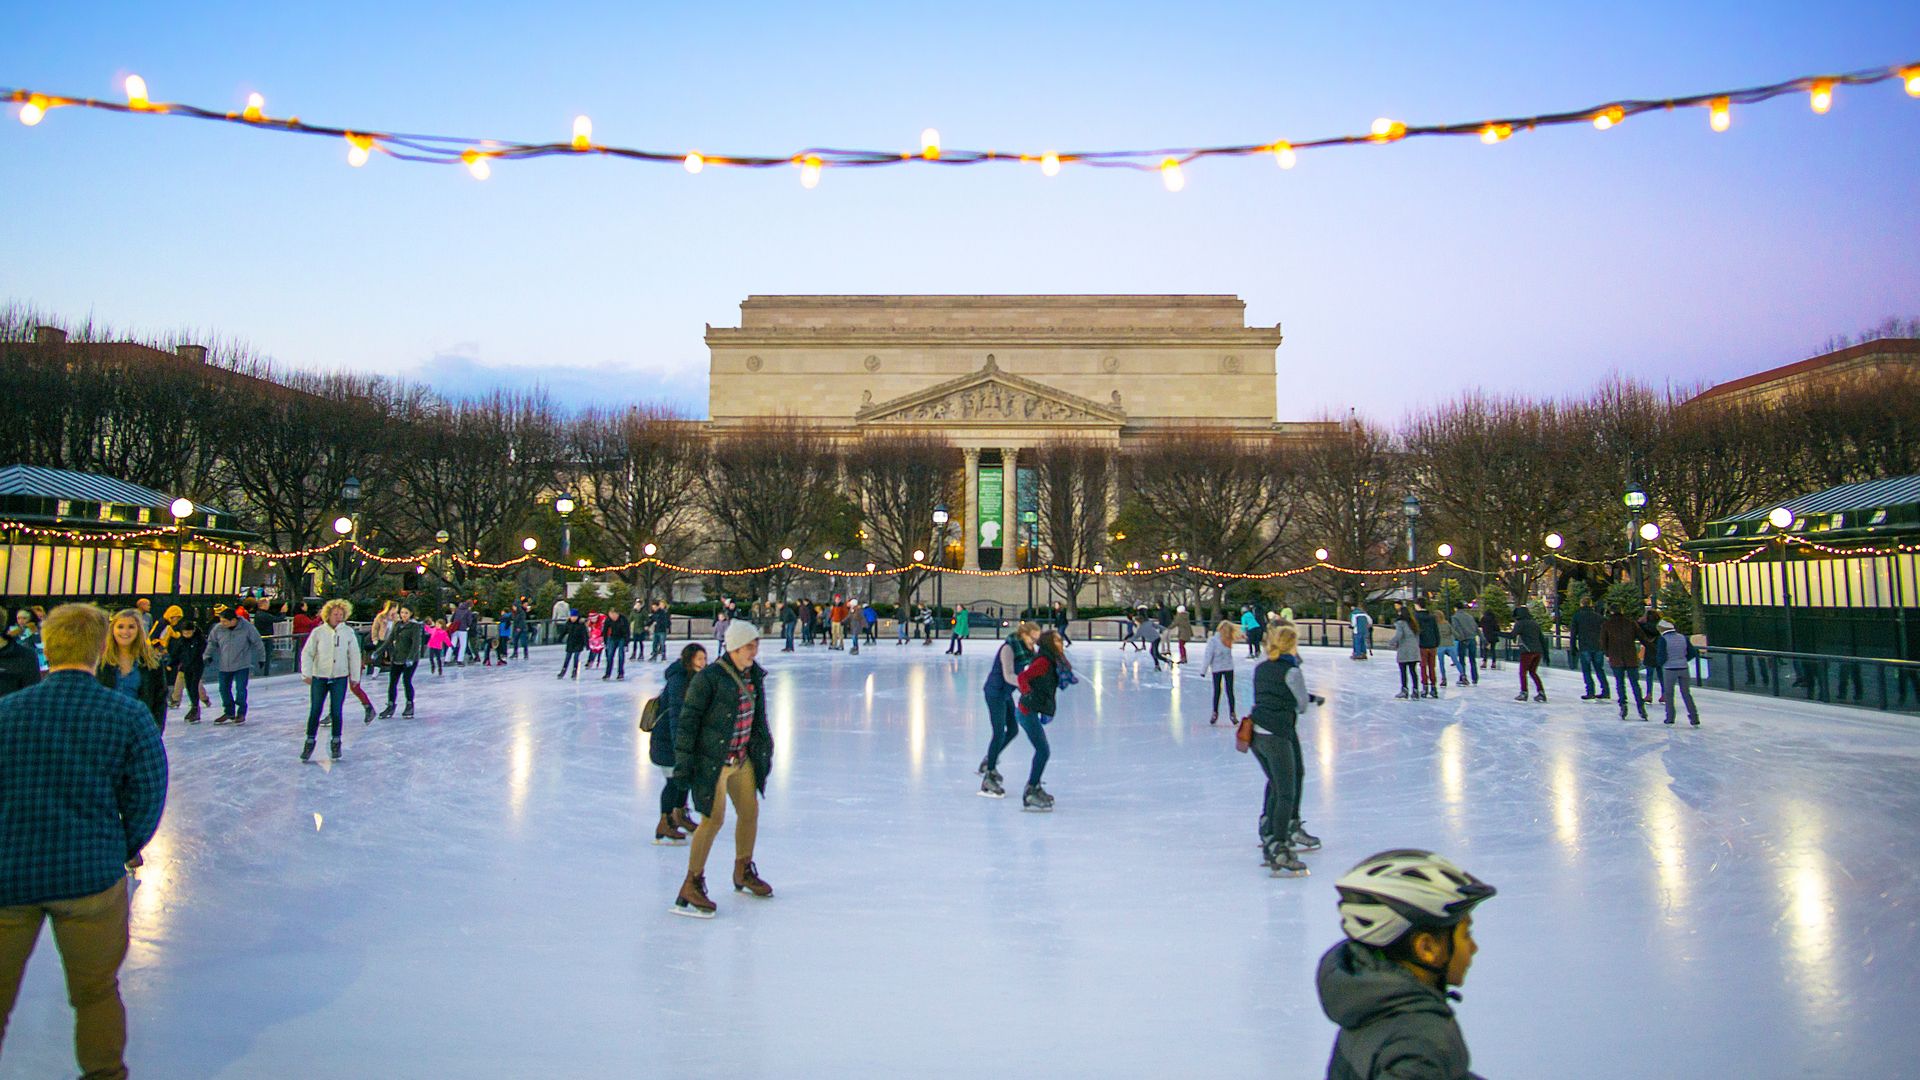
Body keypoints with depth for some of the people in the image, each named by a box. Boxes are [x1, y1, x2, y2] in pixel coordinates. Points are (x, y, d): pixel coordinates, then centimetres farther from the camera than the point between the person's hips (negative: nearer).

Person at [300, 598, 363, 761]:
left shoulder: (348, 632, -2)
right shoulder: (318, 632, -4)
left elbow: (354, 655, 4)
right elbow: (307, 653, 0)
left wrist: (355, 676, 5)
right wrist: (307, 673, -8)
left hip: (340, 678, 0)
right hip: (319, 677, 0)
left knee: (336, 711, 1)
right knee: (314, 711, 2)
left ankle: (336, 742, 15)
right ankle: (310, 742, 16)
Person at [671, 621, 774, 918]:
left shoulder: (755, 675, 5)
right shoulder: (709, 677, -18)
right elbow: (688, 719, -15)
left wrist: (764, 749, 21)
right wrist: (683, 761, -15)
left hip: (743, 758, 8)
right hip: (712, 760, -8)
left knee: (750, 812, 16)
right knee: (714, 819, -9)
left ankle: (743, 872, 36)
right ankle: (691, 885, 4)